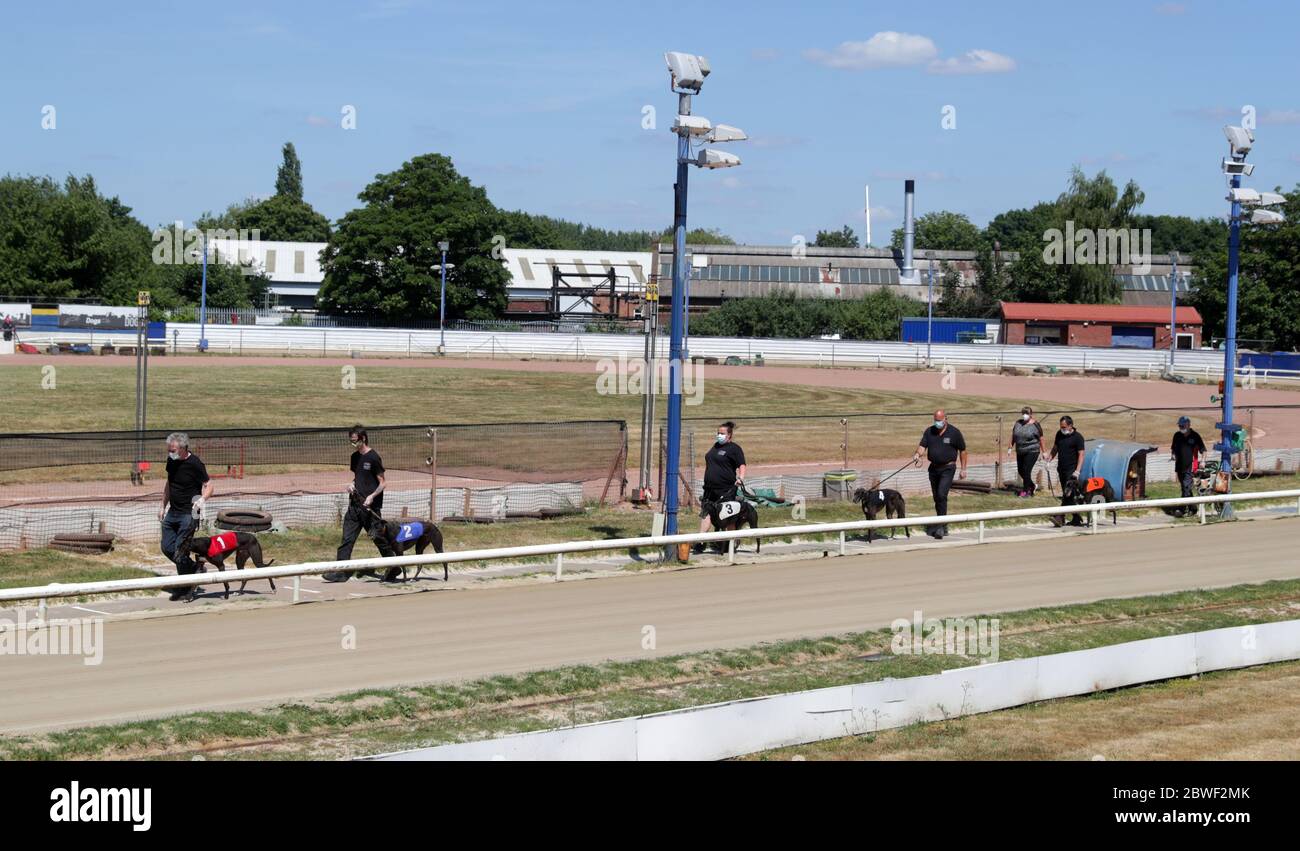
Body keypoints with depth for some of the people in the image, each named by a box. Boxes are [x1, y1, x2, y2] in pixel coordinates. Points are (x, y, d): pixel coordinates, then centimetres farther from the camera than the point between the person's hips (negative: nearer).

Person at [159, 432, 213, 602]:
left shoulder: (195, 464, -17)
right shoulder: (171, 461, 4)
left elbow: (209, 486, -13)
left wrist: (202, 499, -32)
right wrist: (163, 506, 20)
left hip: (188, 513, -8)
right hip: (173, 512, 8)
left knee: (180, 552, -8)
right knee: (167, 548, 7)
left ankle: (185, 590, 4)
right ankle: (195, 570, 26)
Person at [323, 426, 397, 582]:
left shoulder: (373, 458, -11)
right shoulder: (354, 457, 11)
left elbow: (382, 483, -10)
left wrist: (372, 496, -24)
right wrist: (352, 484, 3)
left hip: (371, 506, -7)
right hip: (355, 504, 7)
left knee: (378, 537, 2)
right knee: (347, 538, 0)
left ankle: (394, 568, 18)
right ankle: (341, 572, -1)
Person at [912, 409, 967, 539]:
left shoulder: (954, 432, -3)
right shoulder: (929, 431, 6)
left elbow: (962, 450, 3)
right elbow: (922, 445, -3)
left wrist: (963, 469, 1)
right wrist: (918, 454, -26)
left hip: (947, 468, -5)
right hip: (934, 467, 5)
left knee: (941, 494, -19)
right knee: (936, 497, 10)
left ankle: (940, 527, -18)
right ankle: (942, 527, 22)